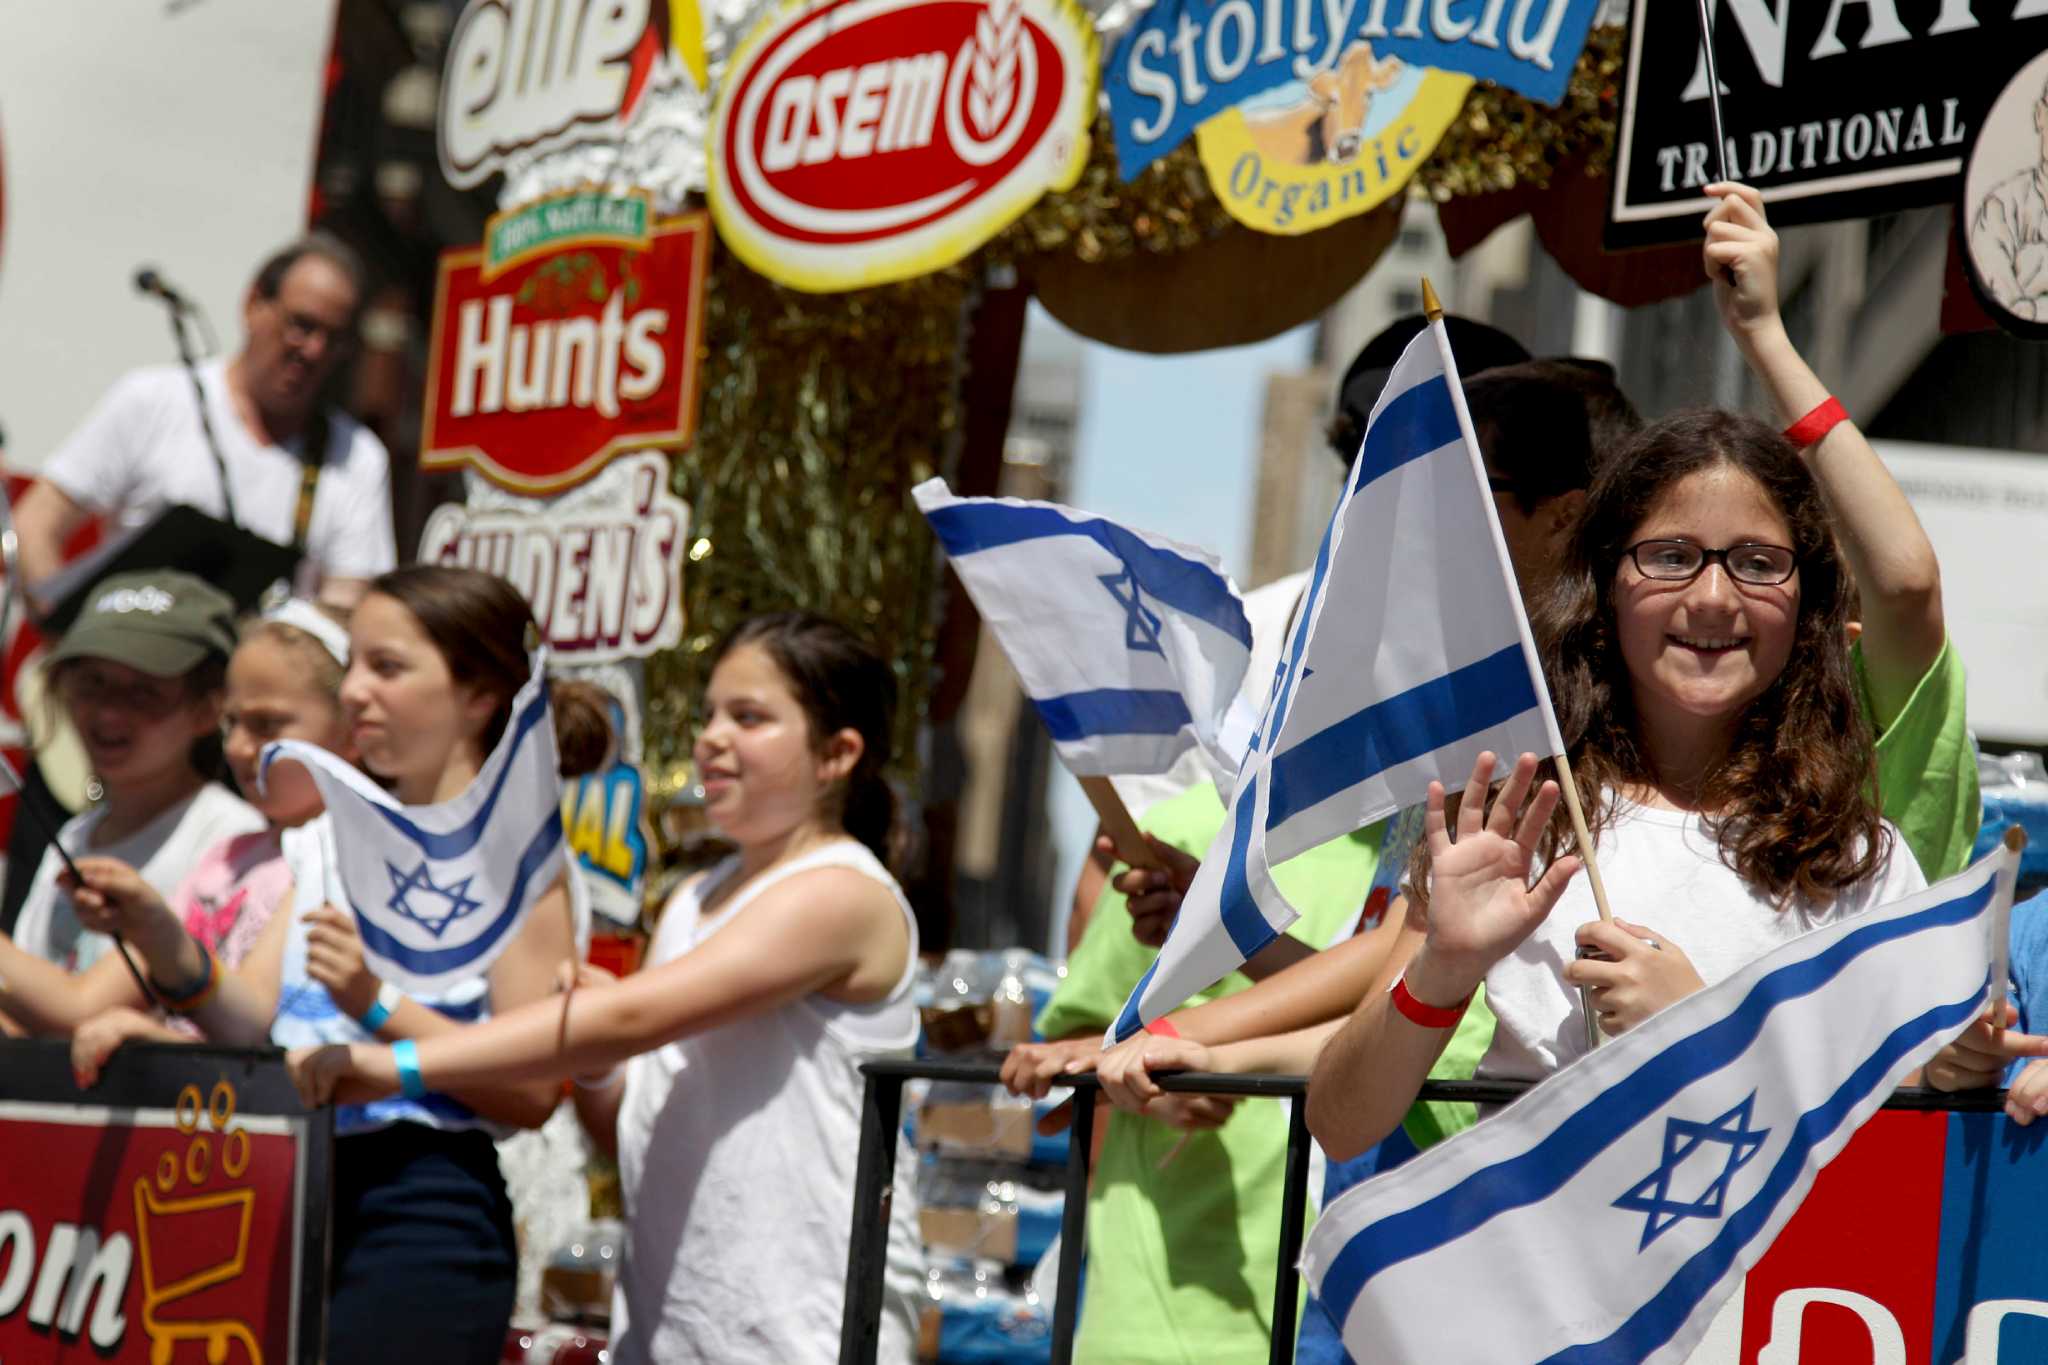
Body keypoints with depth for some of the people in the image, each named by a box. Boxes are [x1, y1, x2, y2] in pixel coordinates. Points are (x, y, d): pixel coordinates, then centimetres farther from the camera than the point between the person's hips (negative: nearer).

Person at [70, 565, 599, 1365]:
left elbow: (533, 1090, -11)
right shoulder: (327, 841, 17)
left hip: (425, 1213, -6)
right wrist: (158, 936, -10)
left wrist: (378, 1007, -20)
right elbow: (252, 1021, 6)